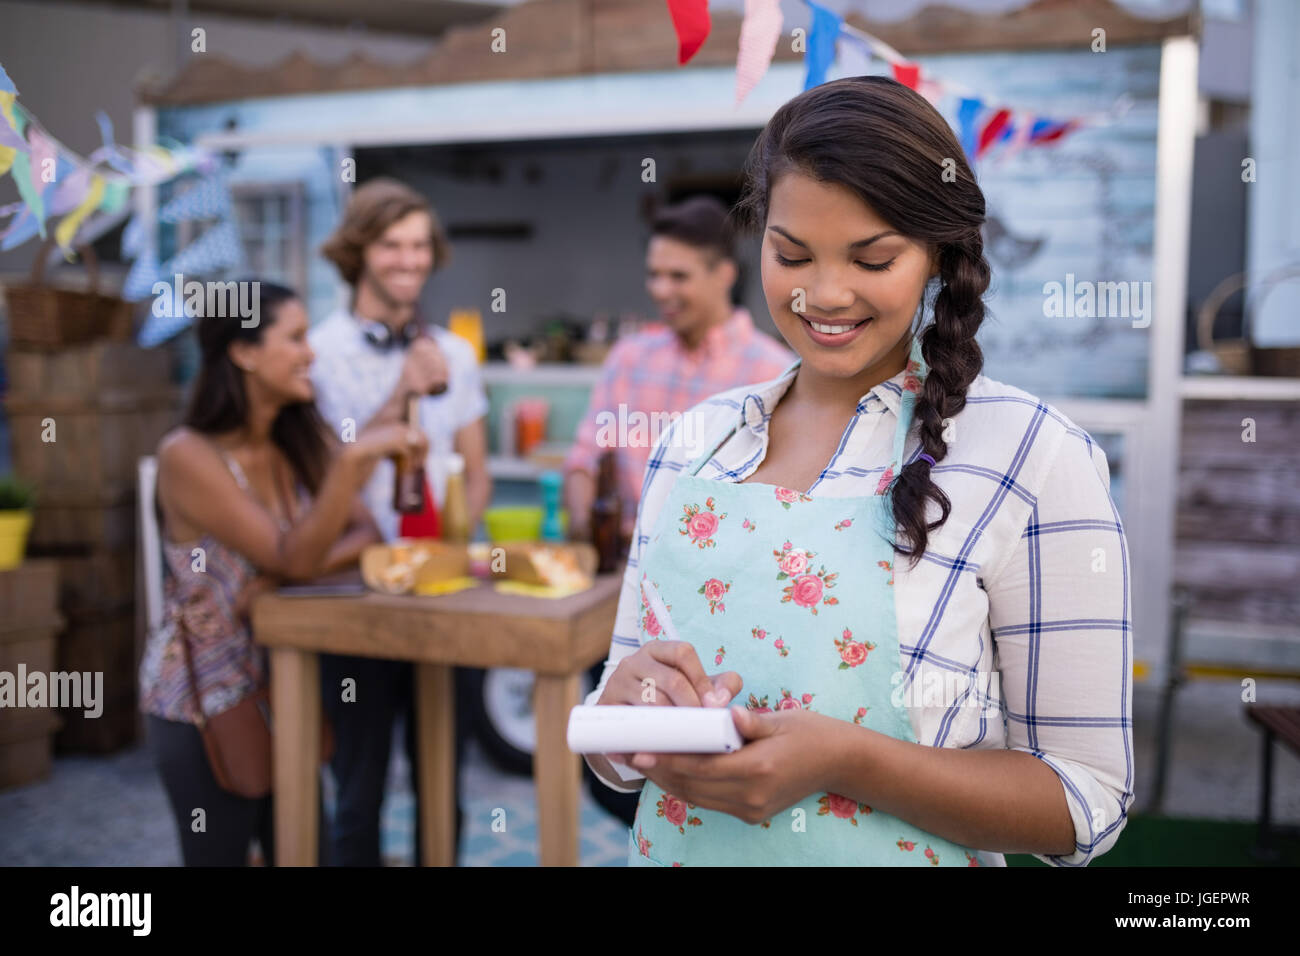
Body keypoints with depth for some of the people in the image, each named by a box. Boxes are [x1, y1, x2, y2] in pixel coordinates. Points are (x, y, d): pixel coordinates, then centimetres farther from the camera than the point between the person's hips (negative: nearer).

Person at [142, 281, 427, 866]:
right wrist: (356, 459, -35)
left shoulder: (303, 441, 0)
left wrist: (289, 576, -24)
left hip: (284, 684, 6)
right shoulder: (188, 455, -20)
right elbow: (293, 557, -26)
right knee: (220, 855, 9)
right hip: (204, 697, -5)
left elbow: (366, 534, -7)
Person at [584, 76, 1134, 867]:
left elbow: (1087, 803, -14)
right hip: (674, 848, 4)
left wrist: (845, 760, -27)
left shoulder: (1036, 457, -15)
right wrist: (625, 694, -19)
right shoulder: (694, 444, -3)